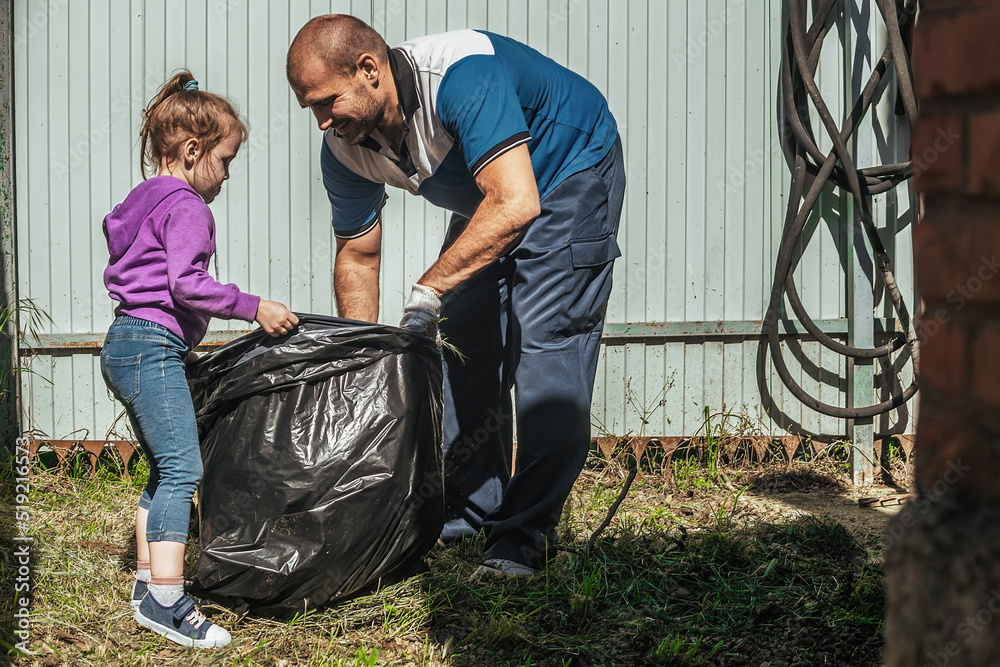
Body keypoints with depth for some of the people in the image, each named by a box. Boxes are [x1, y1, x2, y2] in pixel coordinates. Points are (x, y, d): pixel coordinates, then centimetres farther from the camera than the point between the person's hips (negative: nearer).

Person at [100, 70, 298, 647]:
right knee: (182, 467, -14)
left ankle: (149, 581, 20)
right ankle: (166, 600, -19)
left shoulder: (144, 201, 21)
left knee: (165, 469, 16)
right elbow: (186, 284, -23)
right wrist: (253, 307, -15)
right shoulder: (185, 207, -11)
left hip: (124, 344, 11)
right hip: (154, 347, -11)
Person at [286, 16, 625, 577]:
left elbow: (515, 206, -47)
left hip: (573, 177, -7)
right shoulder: (345, 146, -14)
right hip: (486, 197, 8)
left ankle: (527, 535, -9)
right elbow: (357, 257, -1)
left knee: (546, 351, -15)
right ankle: (470, 508, 19)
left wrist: (430, 289, -45)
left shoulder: (463, 76, -39)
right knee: (457, 344, 5)